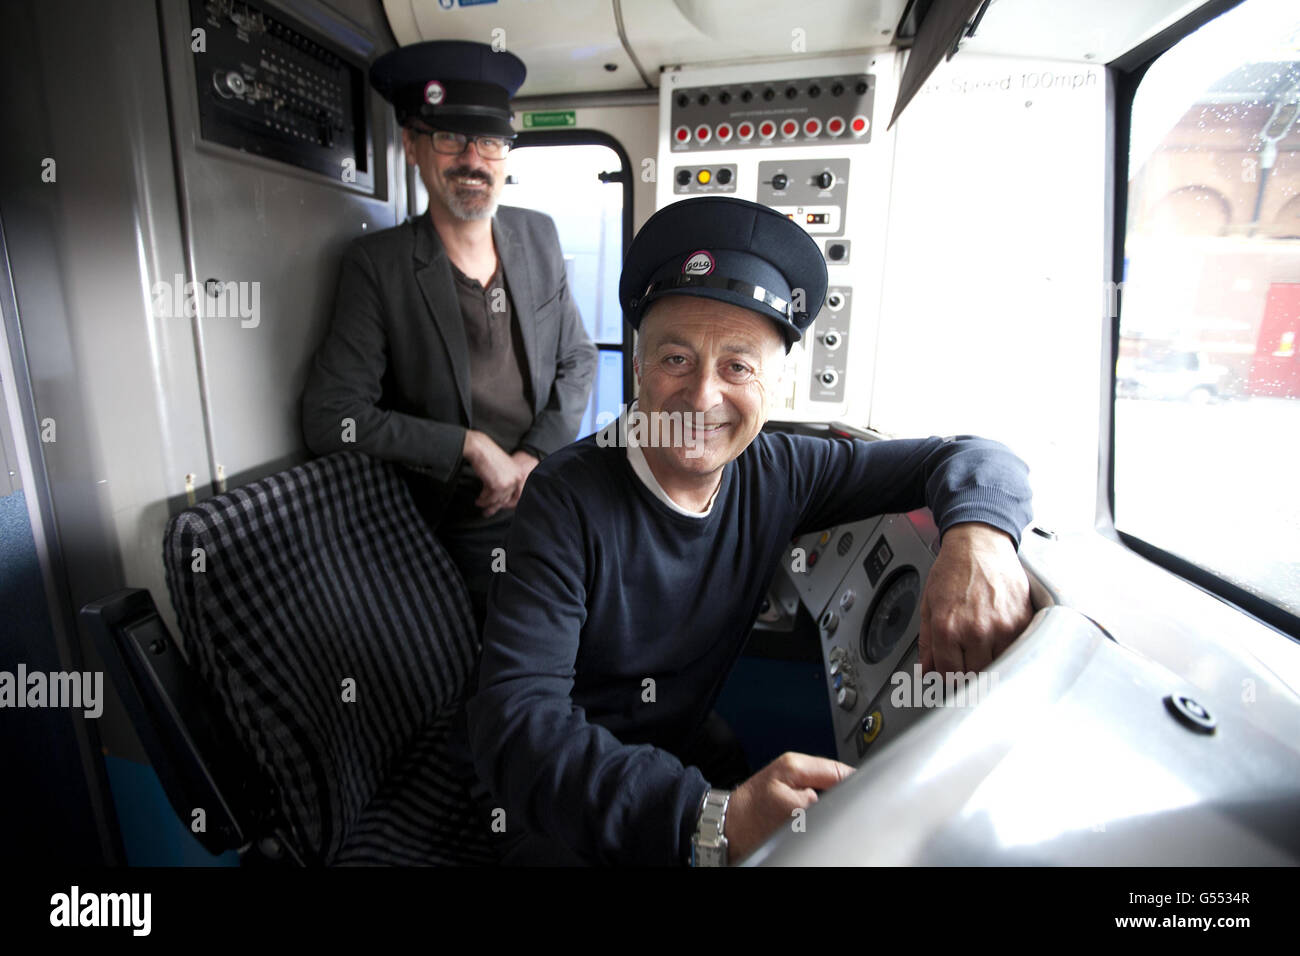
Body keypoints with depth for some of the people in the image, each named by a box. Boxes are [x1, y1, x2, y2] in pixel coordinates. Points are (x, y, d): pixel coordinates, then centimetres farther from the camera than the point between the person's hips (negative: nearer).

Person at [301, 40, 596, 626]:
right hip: (458, 530, -3)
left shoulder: (538, 235, 0)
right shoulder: (378, 263, -12)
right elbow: (330, 419, -16)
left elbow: (578, 359, 4)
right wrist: (472, 446, -20)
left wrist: (534, 456, -11)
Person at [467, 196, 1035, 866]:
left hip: (697, 757, 4)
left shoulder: (777, 473, -8)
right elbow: (514, 717, -28)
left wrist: (978, 532, -27)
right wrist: (709, 820, -41)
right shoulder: (567, 498, -21)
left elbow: (969, 457, -4)